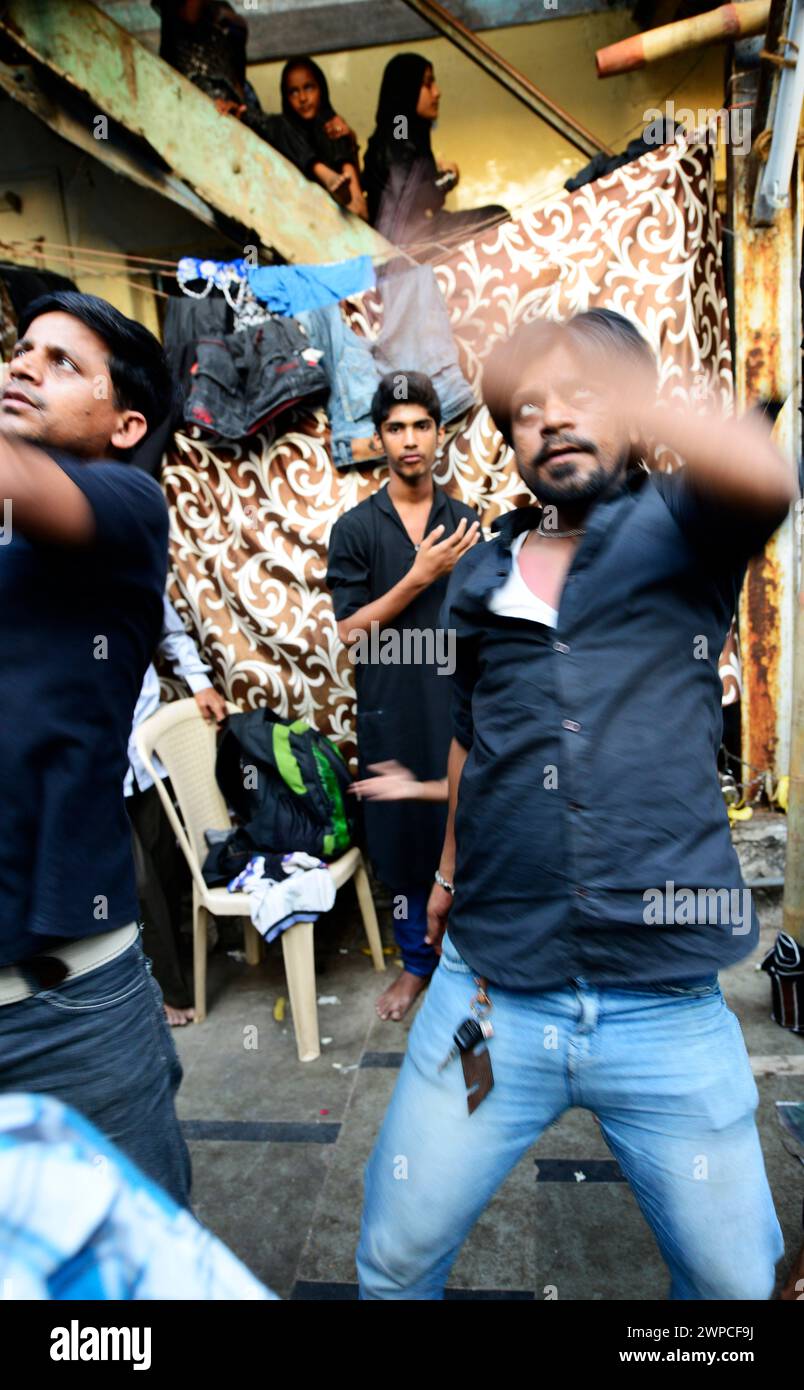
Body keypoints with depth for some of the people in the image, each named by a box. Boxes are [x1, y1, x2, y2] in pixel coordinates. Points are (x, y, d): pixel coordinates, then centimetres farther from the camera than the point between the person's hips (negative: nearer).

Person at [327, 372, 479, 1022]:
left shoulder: (465, 523, 4)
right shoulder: (355, 528, -2)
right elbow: (351, 631, -8)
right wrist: (418, 577, -17)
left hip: (458, 706, 1)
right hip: (391, 712, -1)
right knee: (402, 834, 11)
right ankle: (417, 961, 31)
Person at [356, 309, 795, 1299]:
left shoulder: (674, 531, 0)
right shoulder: (478, 578, 10)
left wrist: (609, 381, -35)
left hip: (669, 1005, -2)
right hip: (489, 992, 3)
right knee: (395, 1260, 14)